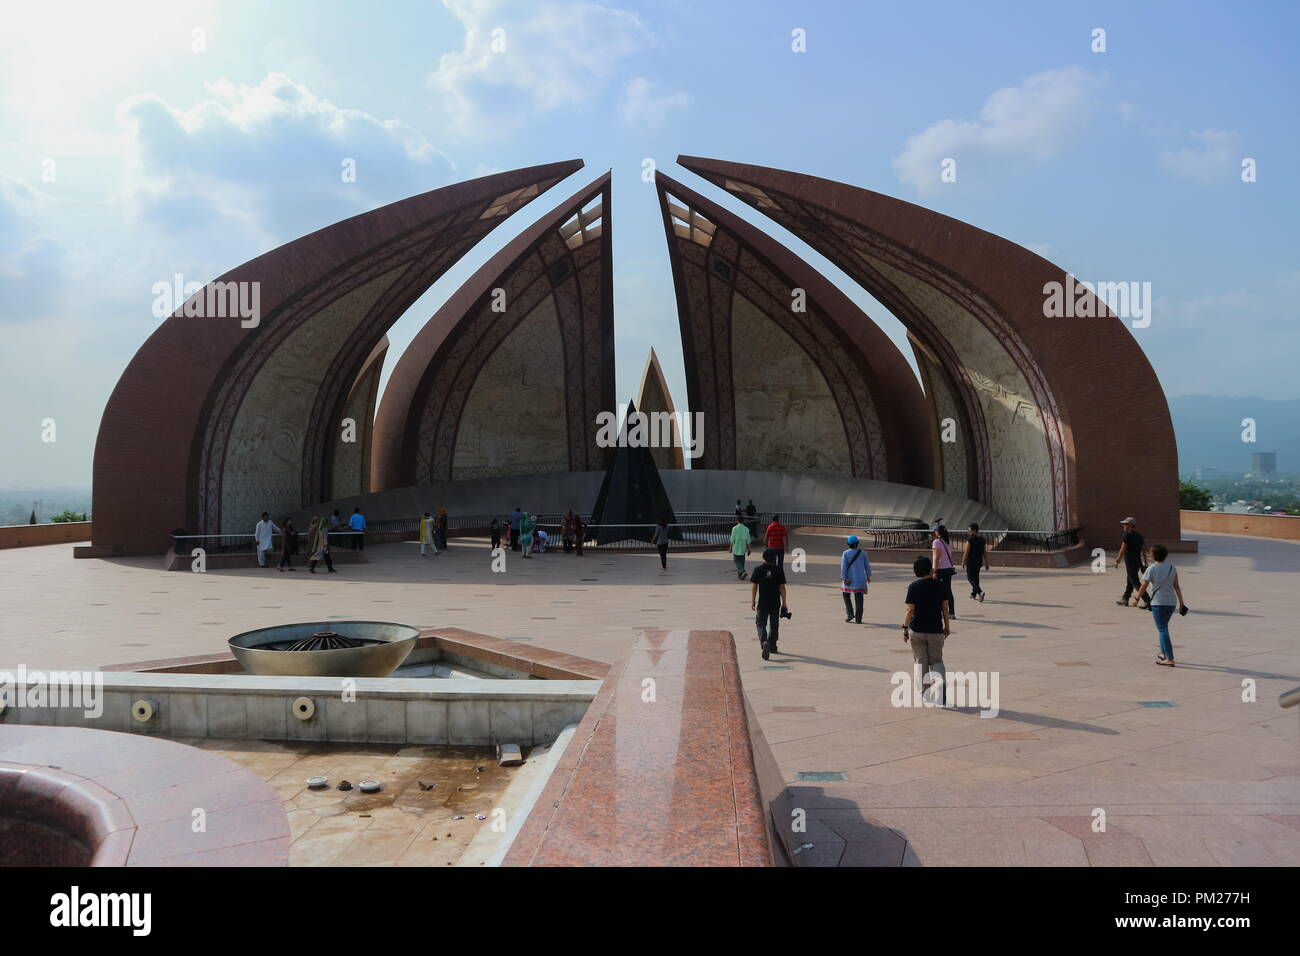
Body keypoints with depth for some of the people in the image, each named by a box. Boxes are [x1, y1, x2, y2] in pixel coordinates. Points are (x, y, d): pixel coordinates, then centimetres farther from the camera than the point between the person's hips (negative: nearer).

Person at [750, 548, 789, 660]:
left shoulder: (758, 569, -6)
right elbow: (782, 587, -5)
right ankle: (772, 647, 23)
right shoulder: (778, 570, -5)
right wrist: (784, 602, 2)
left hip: (762, 603, -1)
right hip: (775, 603, 1)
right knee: (774, 625, 15)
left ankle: (764, 642, -18)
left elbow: (754, 586, -4)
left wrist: (753, 601, 5)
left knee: (760, 624, 6)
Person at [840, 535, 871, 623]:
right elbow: (867, 565, 7)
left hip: (849, 579, -2)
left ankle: (850, 613, 5)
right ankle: (858, 619, 3)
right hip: (860, 579, 2)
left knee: (846, 595, 18)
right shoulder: (862, 552, -1)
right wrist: (868, 576, 19)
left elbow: (843, 566, -13)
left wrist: (843, 578, -9)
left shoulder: (845, 553, -8)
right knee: (858, 598, 4)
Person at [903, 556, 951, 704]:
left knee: (920, 661, 12)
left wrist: (905, 628, -1)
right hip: (935, 630, 1)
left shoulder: (913, 587, -9)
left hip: (917, 630, -1)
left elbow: (910, 610, -10)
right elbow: (945, 608, 3)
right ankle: (941, 688, -10)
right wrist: (946, 626, 14)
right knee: (936, 661, 12)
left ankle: (924, 693, 16)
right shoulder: (940, 585, -2)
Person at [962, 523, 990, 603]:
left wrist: (963, 562, -6)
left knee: (970, 577, -3)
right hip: (979, 561, 7)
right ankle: (973, 595, 23)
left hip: (971, 561, -7)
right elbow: (985, 553, 8)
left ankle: (980, 592, -22)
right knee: (975, 577, 17)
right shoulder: (982, 539, 7)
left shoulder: (970, 539, -13)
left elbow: (966, 552, -14)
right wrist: (986, 564, 12)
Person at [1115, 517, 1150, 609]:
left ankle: (1148, 602, -12)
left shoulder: (1127, 535, -13)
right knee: (1129, 581, 19)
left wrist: (1118, 560, -10)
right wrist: (1145, 562, 15)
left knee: (1136, 582, -7)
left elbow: (1123, 549, -16)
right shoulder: (1139, 535, 11)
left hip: (1130, 562, -9)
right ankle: (1124, 600, 29)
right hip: (1138, 561, 9)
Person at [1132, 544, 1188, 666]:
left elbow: (1144, 586, -9)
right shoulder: (1172, 568, 7)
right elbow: (1177, 586, 6)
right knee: (1163, 627, 23)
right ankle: (1163, 653, 31)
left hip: (1158, 602, -6)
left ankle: (1170, 660, -8)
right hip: (1172, 602, 6)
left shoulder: (1152, 568, -9)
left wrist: (1137, 598, 3)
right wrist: (1181, 603, 9)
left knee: (1162, 630, -4)